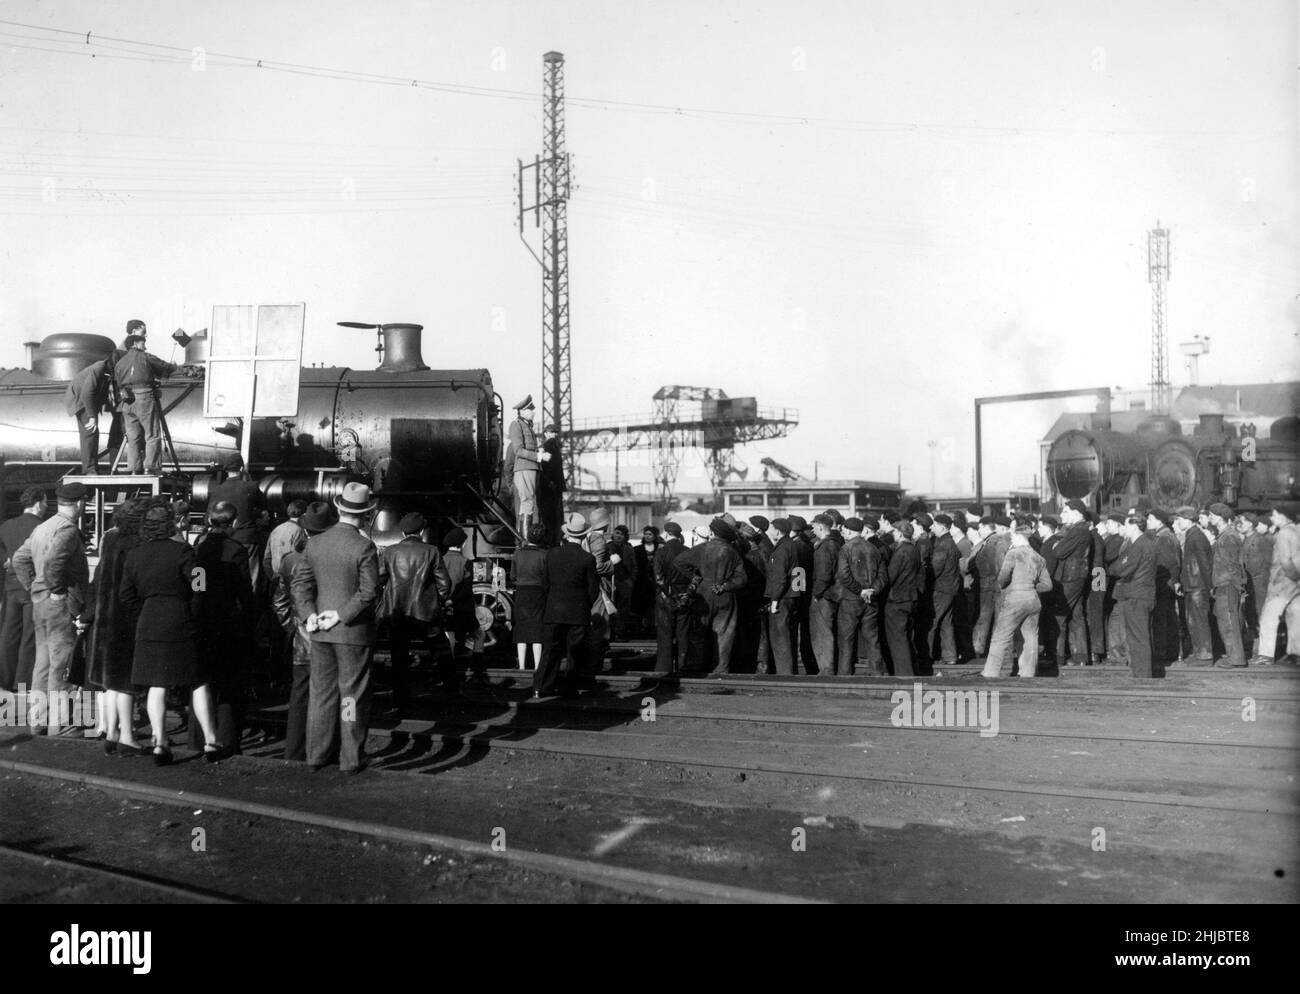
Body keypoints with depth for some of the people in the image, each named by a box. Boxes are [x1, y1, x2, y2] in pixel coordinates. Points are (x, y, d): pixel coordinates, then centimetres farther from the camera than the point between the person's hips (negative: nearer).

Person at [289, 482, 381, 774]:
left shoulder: (315, 543, 3)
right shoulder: (364, 547, -14)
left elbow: (299, 582, 3)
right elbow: (369, 591, -18)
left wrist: (309, 615, -4)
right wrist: (342, 615, -12)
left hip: (320, 631, 5)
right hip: (354, 631, -5)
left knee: (321, 692, 14)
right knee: (352, 694, 4)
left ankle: (317, 754, 20)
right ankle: (351, 758, 10)